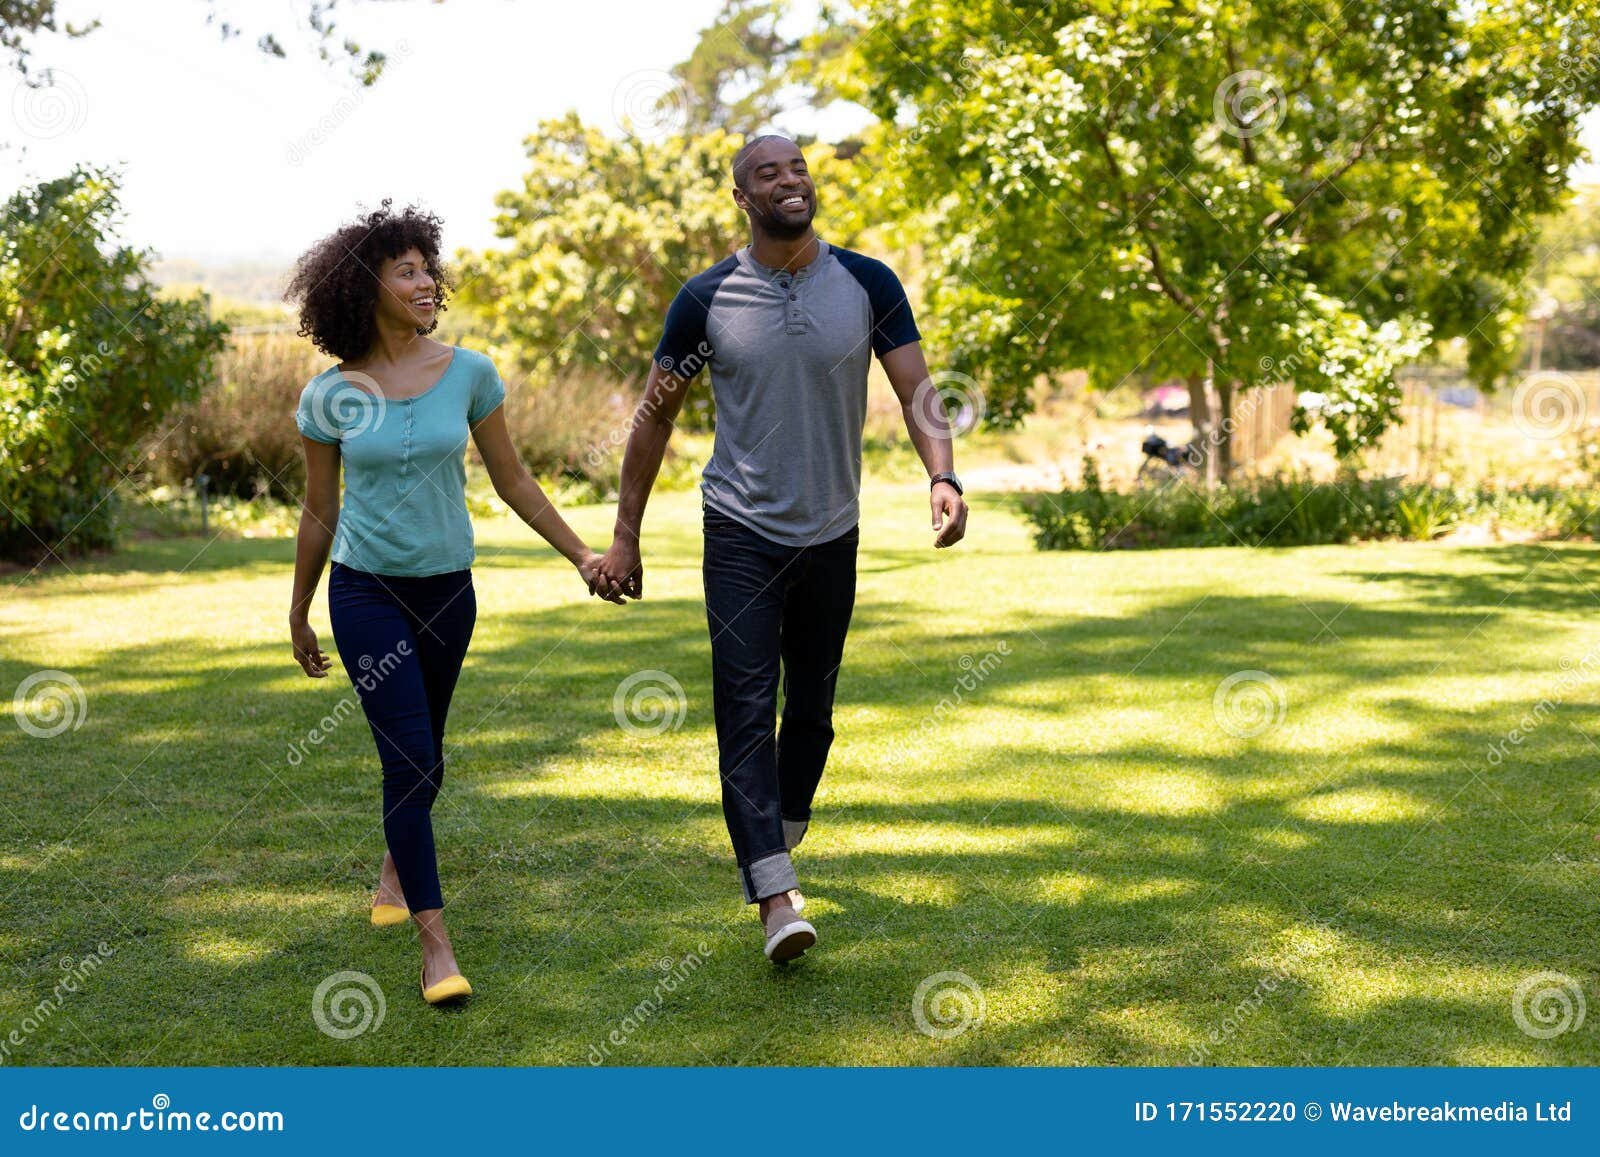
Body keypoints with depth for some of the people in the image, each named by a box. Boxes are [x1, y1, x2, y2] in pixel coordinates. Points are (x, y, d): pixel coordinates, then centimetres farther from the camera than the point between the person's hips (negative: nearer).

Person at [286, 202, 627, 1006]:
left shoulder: (468, 374, -3)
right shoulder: (330, 395, -6)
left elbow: (511, 481, 6)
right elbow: (318, 515, 4)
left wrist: (581, 555, 4)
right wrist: (298, 617, 11)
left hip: (447, 590, 3)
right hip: (367, 589, -2)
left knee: (422, 755, 16)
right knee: (408, 758, -11)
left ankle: (396, 868, 46)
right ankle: (435, 944, -6)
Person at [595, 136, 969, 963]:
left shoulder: (866, 284, -2)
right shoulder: (707, 298, -4)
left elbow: (916, 388, -4)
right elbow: (655, 414, 3)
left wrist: (942, 475, -24)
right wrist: (624, 537, 2)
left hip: (831, 533, 2)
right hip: (740, 531, -2)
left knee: (811, 705, 13)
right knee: (746, 707, -12)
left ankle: (779, 840, 36)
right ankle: (775, 897, -18)